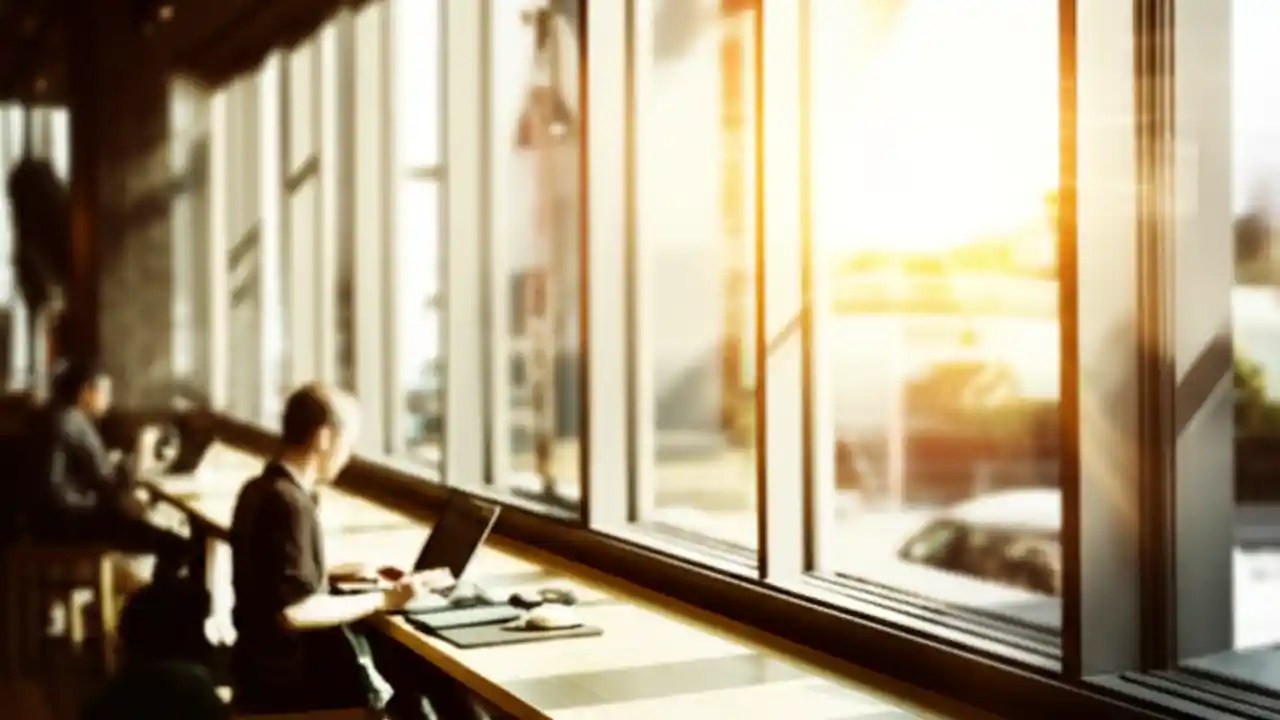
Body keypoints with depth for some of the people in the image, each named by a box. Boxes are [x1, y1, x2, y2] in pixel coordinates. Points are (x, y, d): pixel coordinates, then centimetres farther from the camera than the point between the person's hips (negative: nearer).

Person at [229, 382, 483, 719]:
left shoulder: (261, 490, 7)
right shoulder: (288, 502, -23)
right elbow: (293, 611, -28)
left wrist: (341, 572, 13)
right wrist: (384, 599, -20)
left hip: (274, 658, 9)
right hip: (291, 673, -9)